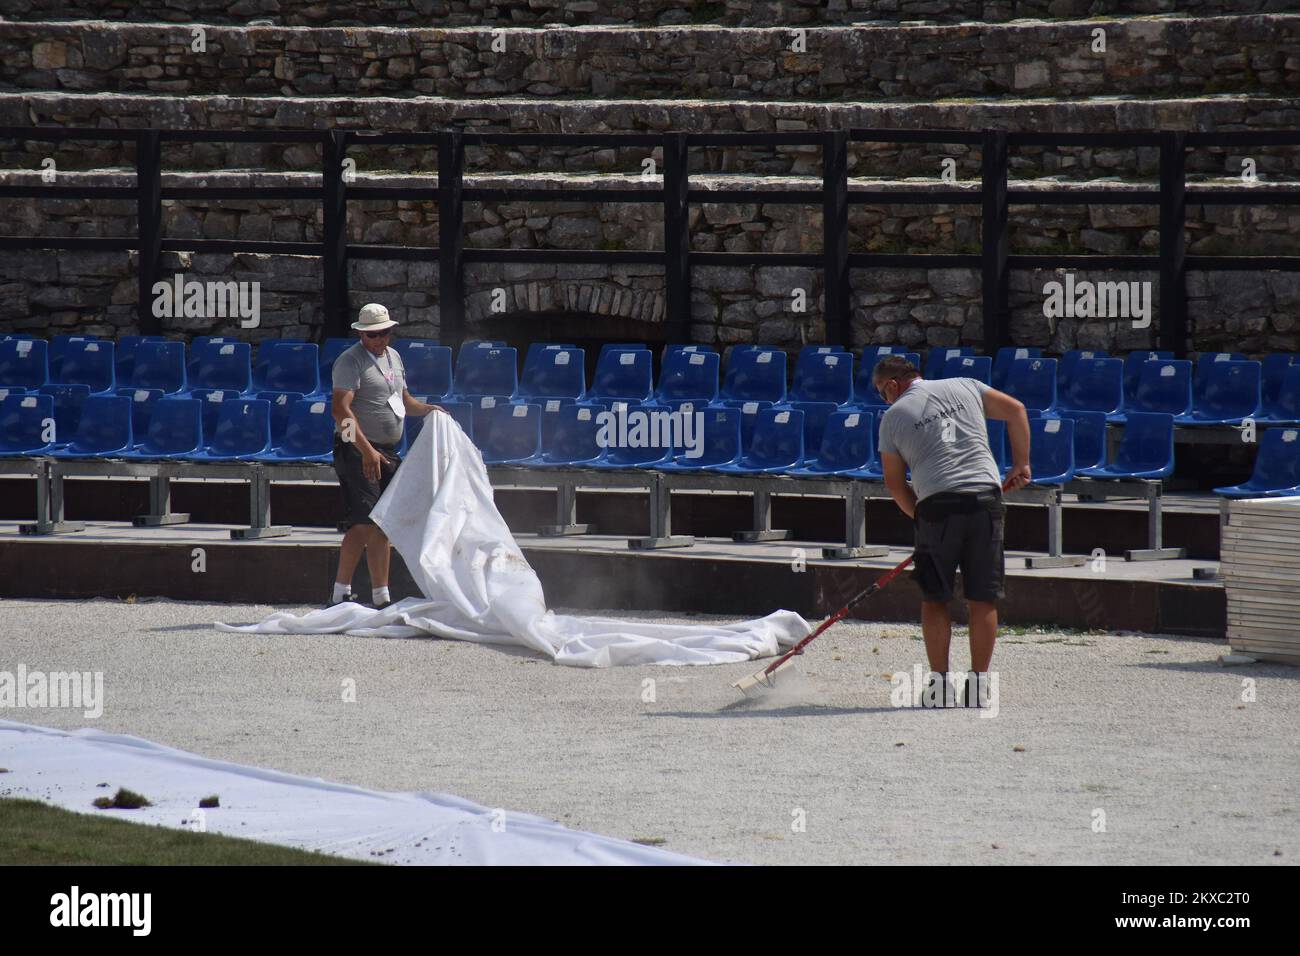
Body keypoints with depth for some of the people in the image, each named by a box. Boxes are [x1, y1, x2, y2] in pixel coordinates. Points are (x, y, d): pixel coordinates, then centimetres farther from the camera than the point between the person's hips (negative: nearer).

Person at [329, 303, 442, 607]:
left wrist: (426, 410, 10)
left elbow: (403, 400, 31)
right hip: (356, 452, -8)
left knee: (382, 525, 10)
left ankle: (381, 597, 15)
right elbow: (341, 410, -21)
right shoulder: (350, 361, -10)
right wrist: (366, 450, -30)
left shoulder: (393, 357, 16)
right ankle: (341, 593, -11)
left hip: (386, 453, 8)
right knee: (364, 523, -15)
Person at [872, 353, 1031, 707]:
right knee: (983, 599, 6)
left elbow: (894, 482, 9)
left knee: (934, 599, 9)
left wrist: (920, 517, 18)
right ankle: (978, 683, 5)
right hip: (986, 495, 2)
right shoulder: (964, 387, 14)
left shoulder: (893, 416, 8)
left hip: (937, 505, -2)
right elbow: (1015, 410, 13)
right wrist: (1021, 464, 17)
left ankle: (939, 681, 4)